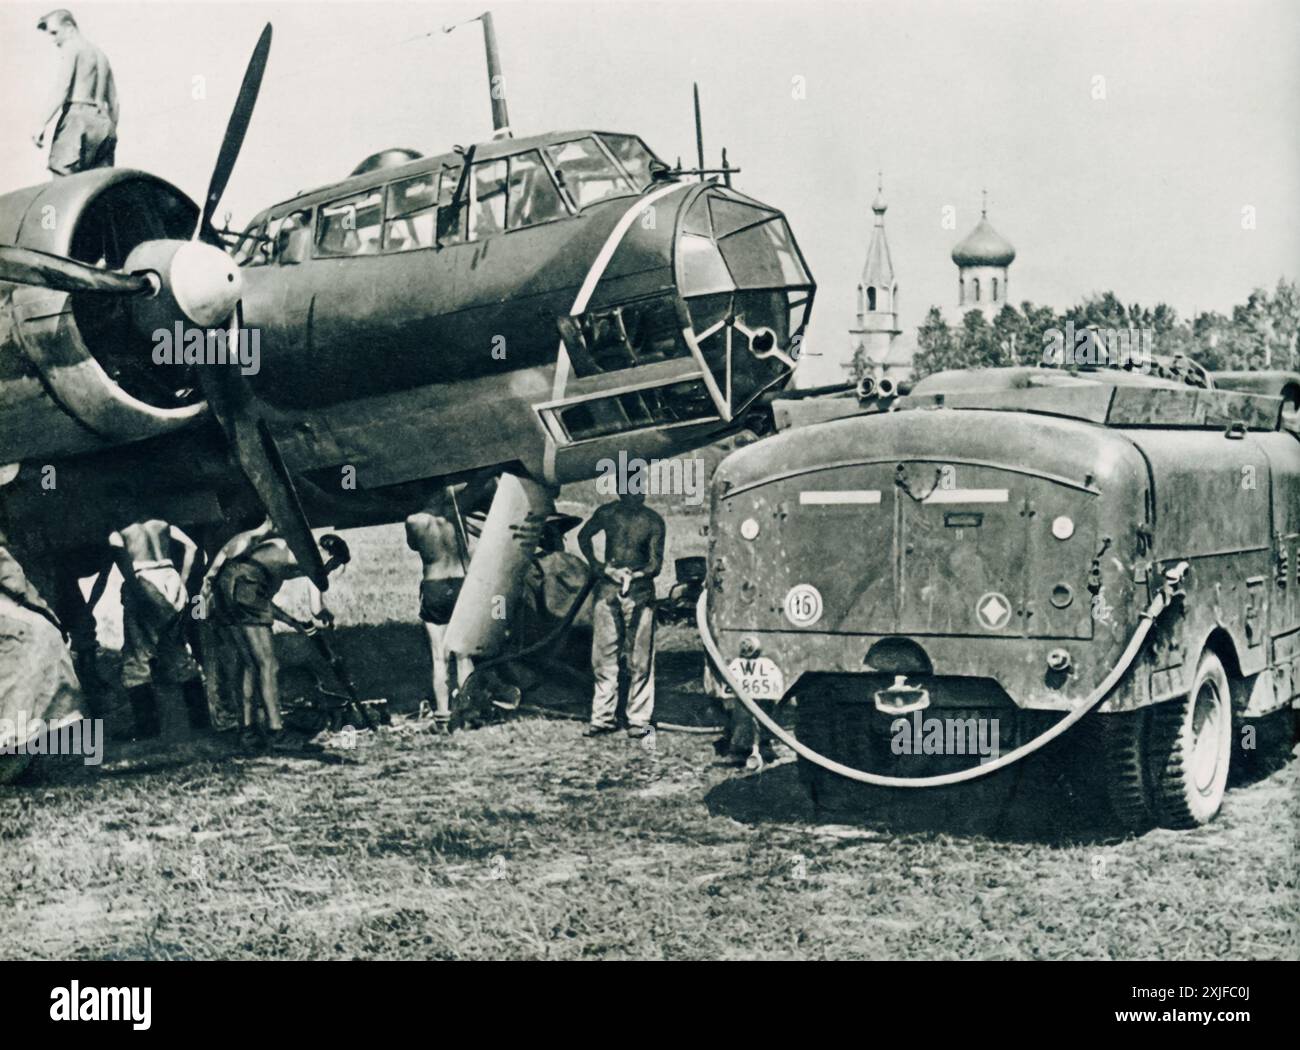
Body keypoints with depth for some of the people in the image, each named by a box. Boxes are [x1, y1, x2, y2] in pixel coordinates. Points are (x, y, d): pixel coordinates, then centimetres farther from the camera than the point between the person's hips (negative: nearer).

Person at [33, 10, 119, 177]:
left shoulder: (71, 47, 1)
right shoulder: (100, 54, 25)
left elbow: (61, 89, -12)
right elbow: (113, 101, 24)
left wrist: (42, 124, -16)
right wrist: (112, 131, 27)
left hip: (78, 115, -8)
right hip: (103, 122, 8)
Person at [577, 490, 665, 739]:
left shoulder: (653, 521, 0)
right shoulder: (607, 513, 6)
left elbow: (655, 565, -3)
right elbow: (584, 537, 21)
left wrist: (634, 575, -23)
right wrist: (599, 567, 6)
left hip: (639, 592, -2)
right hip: (607, 590, 2)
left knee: (639, 660, -3)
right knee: (602, 656, 4)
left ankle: (638, 719, 5)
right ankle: (603, 717, 12)